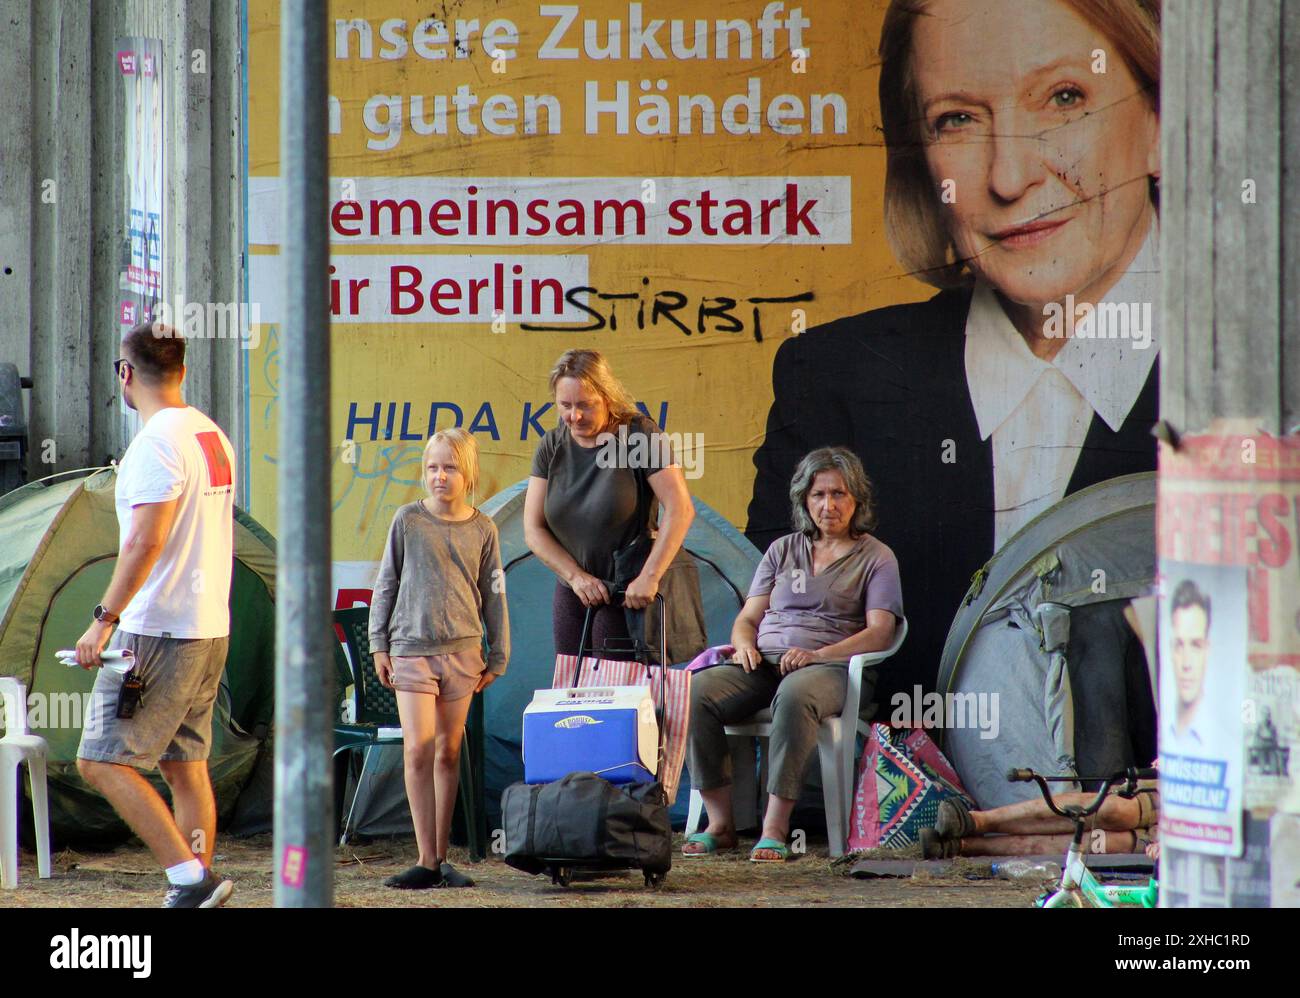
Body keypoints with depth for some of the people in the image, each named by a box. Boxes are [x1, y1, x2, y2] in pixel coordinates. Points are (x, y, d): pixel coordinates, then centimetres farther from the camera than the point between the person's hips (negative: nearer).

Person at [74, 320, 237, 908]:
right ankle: (193, 899, 11)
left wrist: (104, 619, -22)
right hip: (210, 628, 9)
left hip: (159, 634, -9)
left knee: (102, 761, -7)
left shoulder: (158, 443, -15)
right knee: (185, 766, 12)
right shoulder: (213, 437, 14)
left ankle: (192, 878, -15)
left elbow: (146, 541, -23)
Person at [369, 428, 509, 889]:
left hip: (462, 649, 2)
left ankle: (441, 857, 12)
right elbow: (386, 583, 7)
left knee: (449, 752, 5)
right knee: (418, 749, -10)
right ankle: (427, 861, -10)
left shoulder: (482, 529, 5)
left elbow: (494, 595, 11)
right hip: (412, 647, -2)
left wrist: (497, 656, 11)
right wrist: (379, 643, 4)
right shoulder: (408, 521, 1)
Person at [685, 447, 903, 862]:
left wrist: (817, 655, -17)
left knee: (794, 695, -42)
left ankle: (775, 828, -42)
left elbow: (879, 632, -2)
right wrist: (745, 644, -6)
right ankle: (719, 822, -25)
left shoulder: (875, 557, 10)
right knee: (696, 691, -27)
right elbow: (748, 617, 19)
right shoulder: (783, 549, 23)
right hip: (765, 661, 4)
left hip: (834, 666, -4)